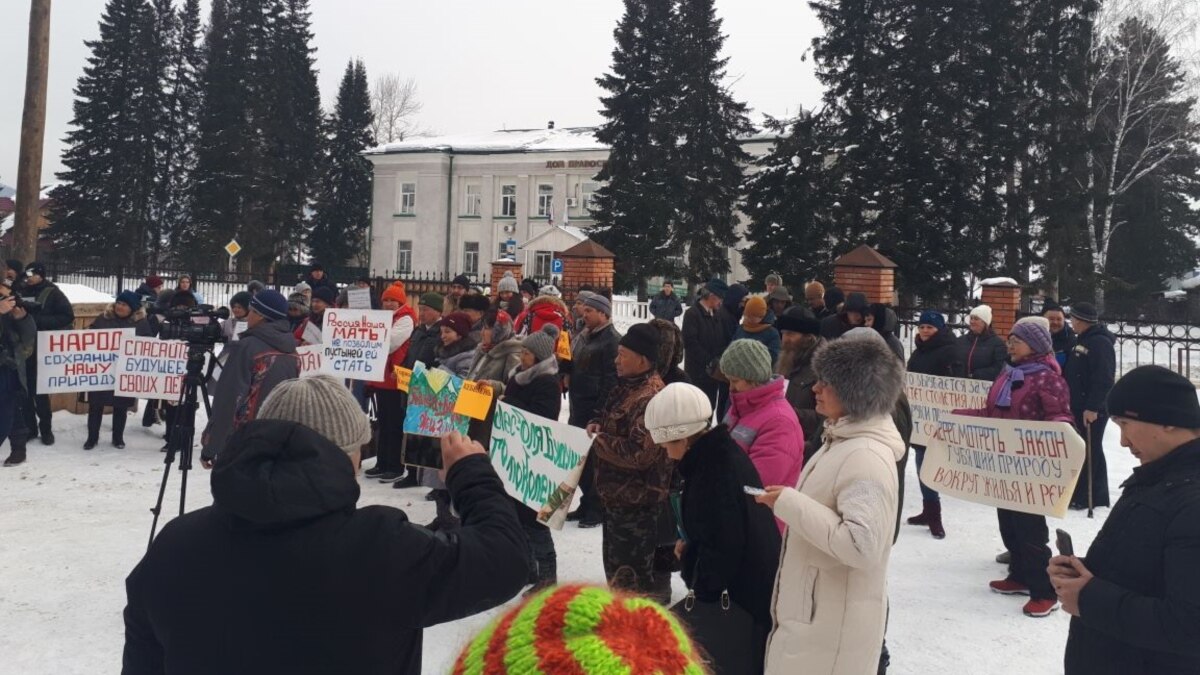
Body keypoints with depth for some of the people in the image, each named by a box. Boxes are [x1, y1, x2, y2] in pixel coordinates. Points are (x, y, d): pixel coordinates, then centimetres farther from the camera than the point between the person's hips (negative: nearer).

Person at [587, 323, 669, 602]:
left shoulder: (649, 398, -25)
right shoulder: (628, 387, 8)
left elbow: (640, 452, -31)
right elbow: (618, 423, 23)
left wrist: (598, 441, -21)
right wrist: (598, 425, 1)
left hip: (638, 499, -11)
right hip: (619, 492, 11)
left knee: (638, 569, 1)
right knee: (618, 559, 24)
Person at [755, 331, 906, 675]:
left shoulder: (867, 456, -23)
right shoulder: (843, 440, 7)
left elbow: (862, 545, -31)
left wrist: (789, 503, -25)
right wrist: (789, 501, 4)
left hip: (834, 622, -9)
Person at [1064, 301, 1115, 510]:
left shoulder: (1101, 343, -16)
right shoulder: (1083, 341, 15)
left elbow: (1103, 380, -23)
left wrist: (1092, 407, -26)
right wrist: (1071, 402, 21)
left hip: (1092, 409, -10)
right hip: (1079, 406, 10)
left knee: (1090, 451, -4)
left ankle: (1095, 497, 3)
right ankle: (1081, 493, 23)